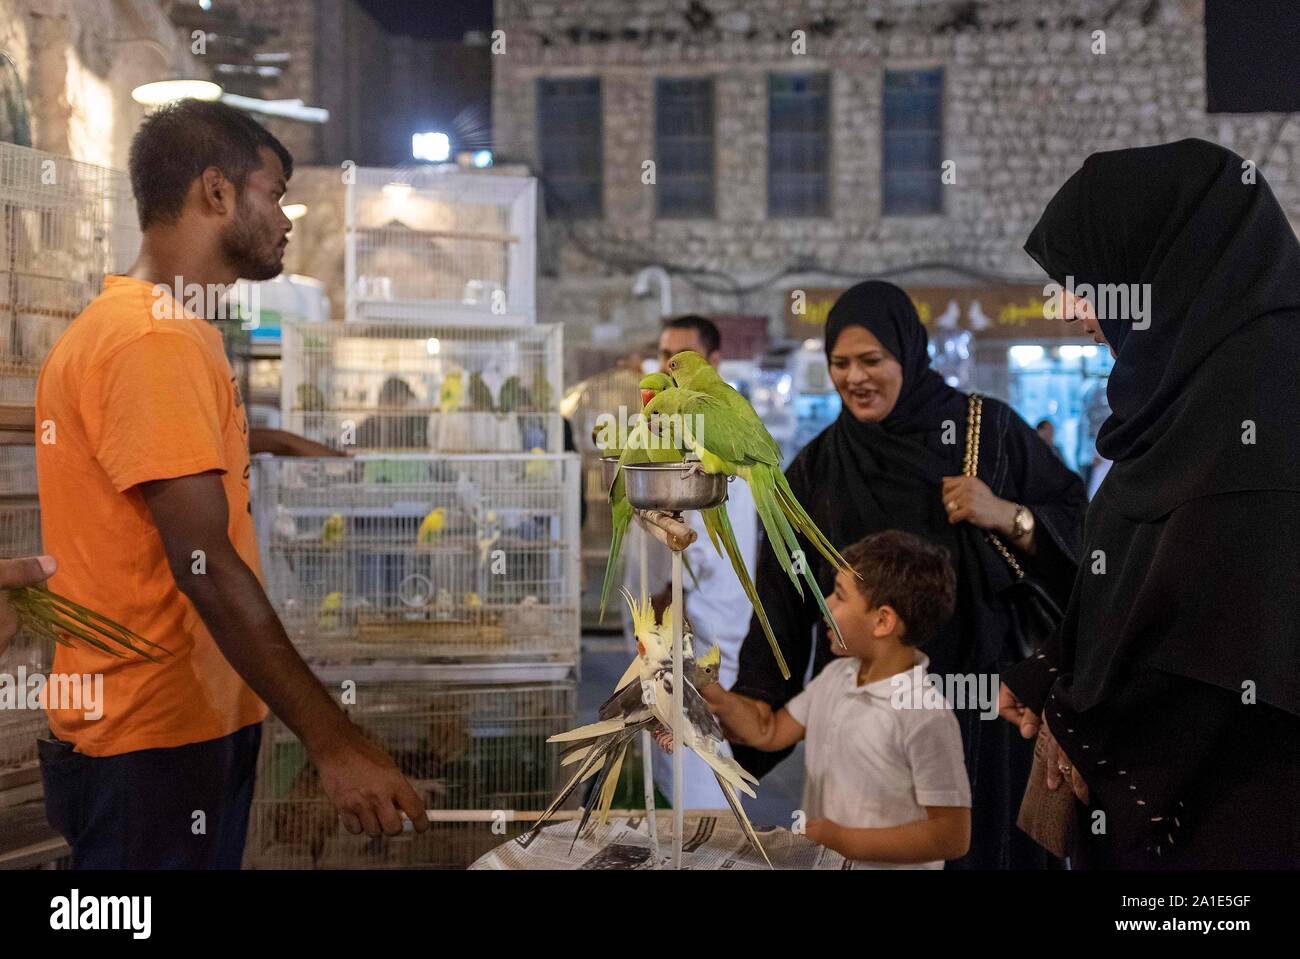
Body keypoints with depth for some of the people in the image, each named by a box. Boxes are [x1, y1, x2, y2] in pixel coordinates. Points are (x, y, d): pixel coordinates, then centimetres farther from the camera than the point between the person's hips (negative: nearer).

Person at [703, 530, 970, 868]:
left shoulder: (926, 719, -20)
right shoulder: (837, 676, 5)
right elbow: (770, 731, 15)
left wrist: (846, 843, -18)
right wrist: (714, 696, -2)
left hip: (885, 864, -7)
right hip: (819, 860, 7)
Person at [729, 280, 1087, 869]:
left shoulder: (988, 430, 1)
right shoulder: (816, 467, 5)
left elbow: (1075, 526, 2)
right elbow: (783, 601, 0)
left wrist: (1009, 516, -16)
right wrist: (751, 708, -9)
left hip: (976, 699, -1)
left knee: (981, 845, 2)